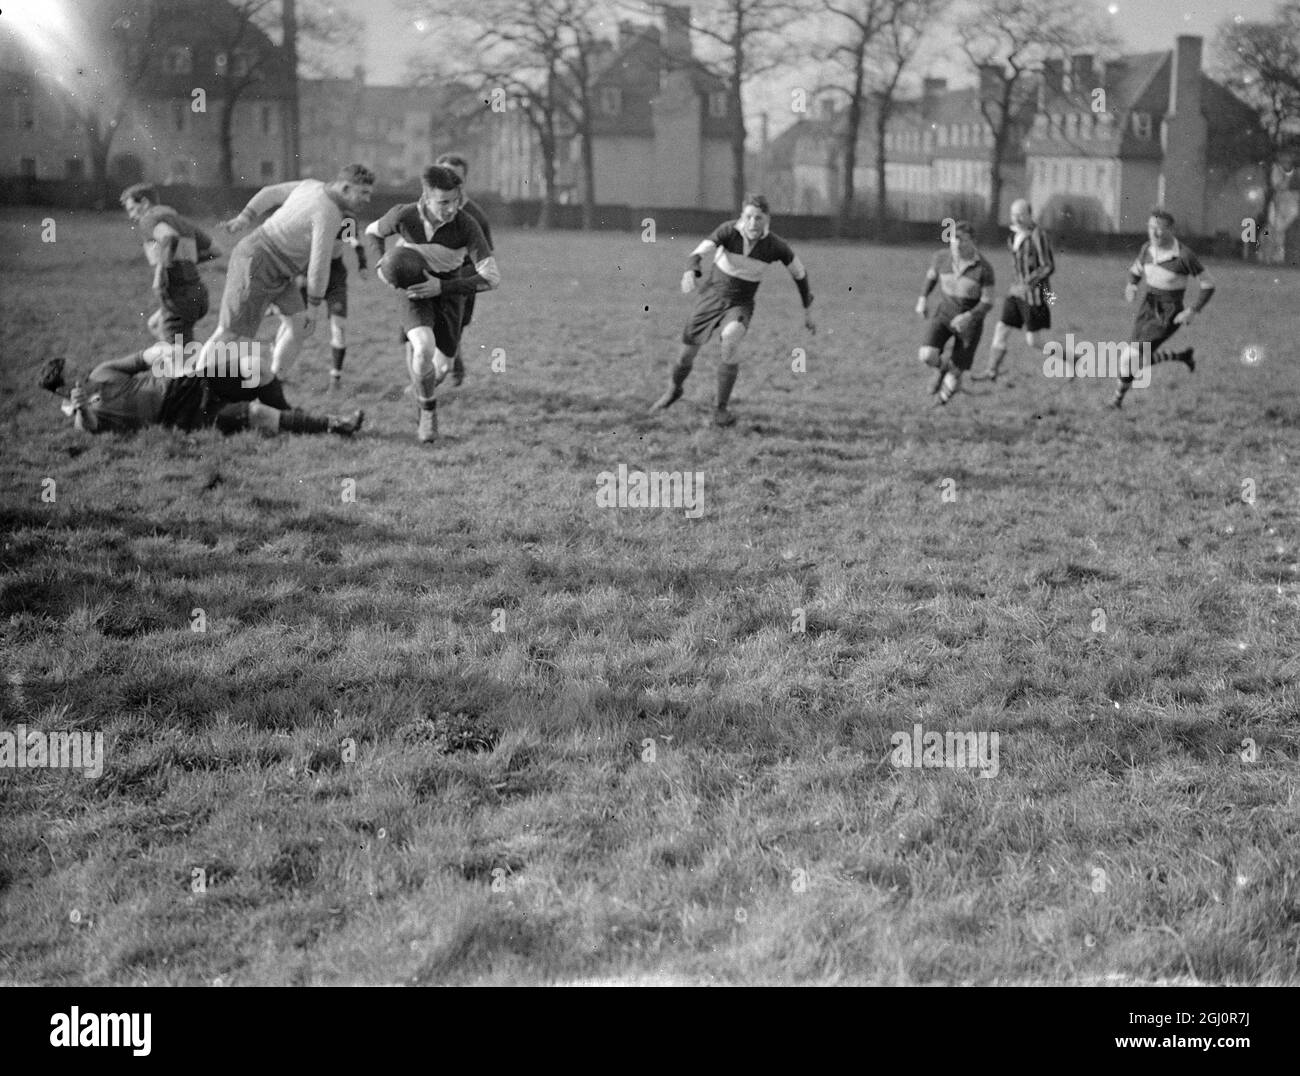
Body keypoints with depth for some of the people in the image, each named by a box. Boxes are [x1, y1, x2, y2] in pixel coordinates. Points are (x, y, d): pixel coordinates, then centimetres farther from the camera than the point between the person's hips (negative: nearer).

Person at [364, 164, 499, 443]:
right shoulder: (403, 216, -23)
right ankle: (428, 413, -6)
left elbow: (491, 277, -27)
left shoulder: (466, 226, -27)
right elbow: (373, 232, 2)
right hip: (411, 290, -2)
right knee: (423, 347, -29)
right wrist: (380, 265, -17)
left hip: (447, 292, 2)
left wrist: (441, 286, -32)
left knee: (442, 366, 7)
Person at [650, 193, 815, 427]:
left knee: (730, 338, -34)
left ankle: (722, 408, -21)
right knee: (686, 353, 10)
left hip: (740, 304, -1)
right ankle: (675, 389, 47)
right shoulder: (729, 231, -21)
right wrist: (690, 273, -57)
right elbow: (699, 252, -34)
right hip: (712, 296, 1)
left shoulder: (776, 246, -18)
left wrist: (807, 310, 6)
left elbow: (800, 273, -1)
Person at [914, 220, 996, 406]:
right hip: (944, 314, 2)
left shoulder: (984, 268, -21)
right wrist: (923, 298, 0)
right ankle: (945, 366, 12)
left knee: (951, 383, -3)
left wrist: (968, 316, -33)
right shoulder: (942, 257, -12)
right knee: (926, 355, -26)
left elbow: (987, 303, -16)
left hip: (969, 322, -2)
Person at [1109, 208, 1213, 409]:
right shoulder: (1147, 249, -3)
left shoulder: (1185, 255, -20)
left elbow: (1208, 286, -11)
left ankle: (1119, 396, 8)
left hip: (1169, 316, -7)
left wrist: (1193, 312, -19)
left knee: (1132, 355, -15)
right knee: (1142, 360, 11)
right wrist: (1131, 286, -6)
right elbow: (1135, 271, 16)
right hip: (1148, 308, 7)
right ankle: (1184, 356, 35)